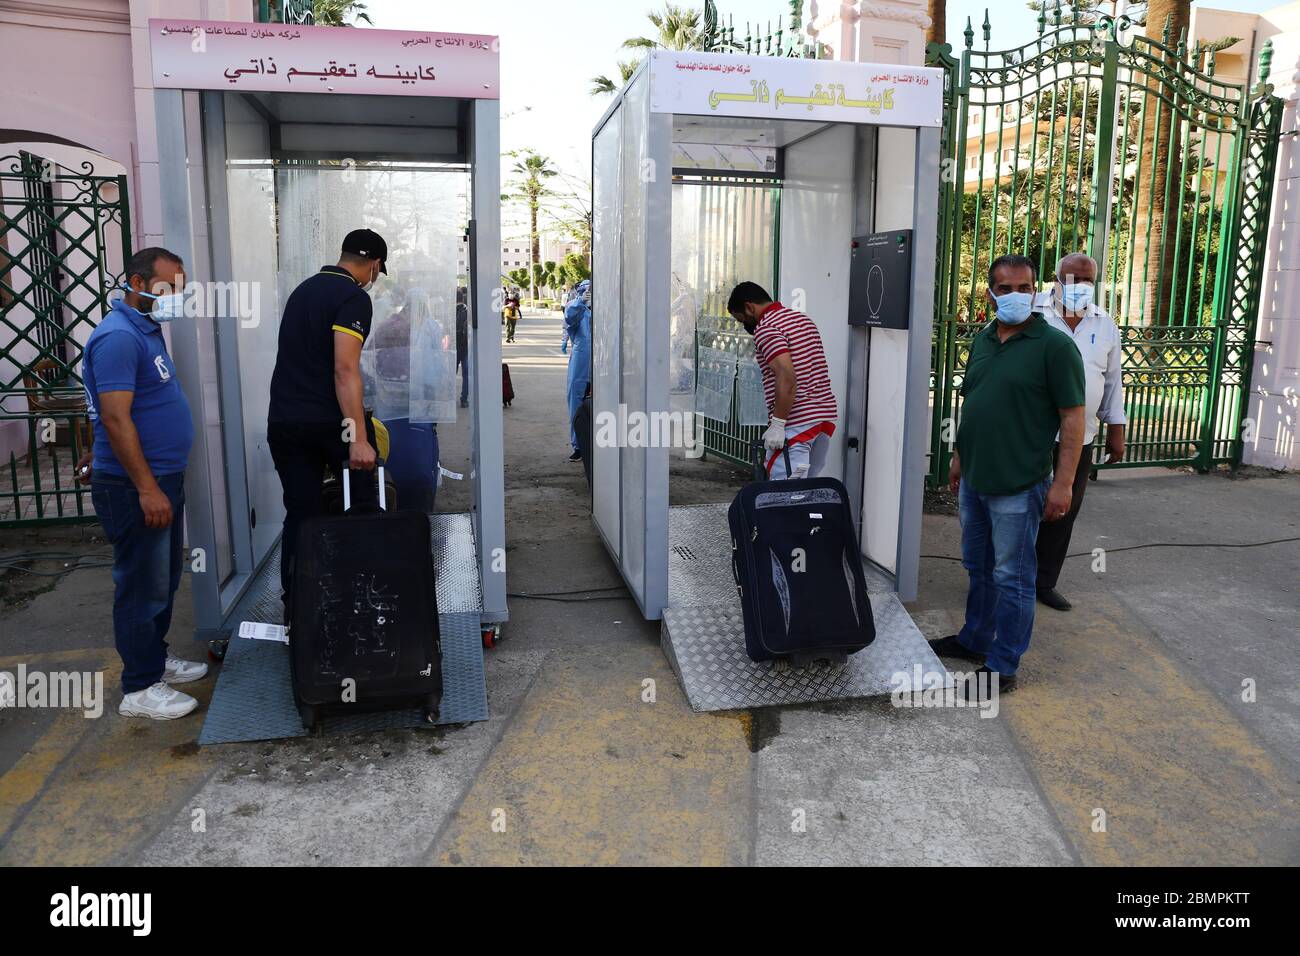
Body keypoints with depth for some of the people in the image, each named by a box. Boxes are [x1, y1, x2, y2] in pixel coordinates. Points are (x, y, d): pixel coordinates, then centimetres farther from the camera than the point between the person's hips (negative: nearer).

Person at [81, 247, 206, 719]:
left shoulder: (146, 329, 13)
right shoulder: (118, 337, -18)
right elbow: (115, 419, -24)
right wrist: (147, 489, -25)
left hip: (163, 477, 10)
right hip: (135, 486, -10)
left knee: (164, 578, 19)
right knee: (142, 585, -1)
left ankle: (156, 657, 33)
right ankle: (140, 687, 10)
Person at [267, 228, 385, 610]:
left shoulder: (303, 289, 18)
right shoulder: (354, 297, -9)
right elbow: (345, 369, -21)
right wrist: (358, 439, -26)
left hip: (283, 421, 7)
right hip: (330, 421, -7)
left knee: (299, 514, 9)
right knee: (366, 506, 11)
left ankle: (295, 604, 11)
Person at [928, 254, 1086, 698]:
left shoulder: (1054, 345, -11)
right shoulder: (982, 340, 10)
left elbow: (1072, 417, -13)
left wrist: (1063, 482, -17)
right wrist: (959, 458, 18)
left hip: (1018, 486, -7)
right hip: (973, 479, 7)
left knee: (1011, 577, 3)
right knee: (978, 568, 20)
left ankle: (1002, 666, 14)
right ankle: (975, 639, 37)